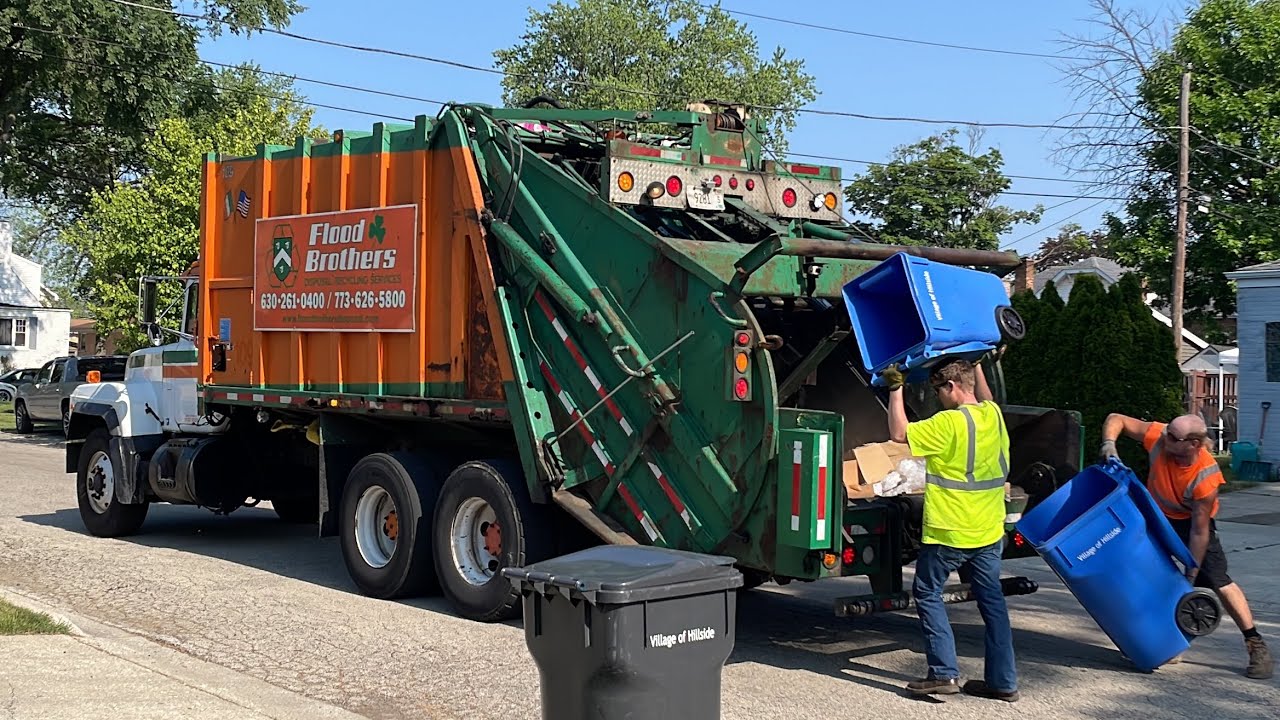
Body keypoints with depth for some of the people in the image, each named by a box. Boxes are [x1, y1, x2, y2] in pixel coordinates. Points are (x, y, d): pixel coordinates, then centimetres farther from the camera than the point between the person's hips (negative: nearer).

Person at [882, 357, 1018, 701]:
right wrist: (976, 364, 37)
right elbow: (984, 399, 29)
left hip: (949, 531, -7)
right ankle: (1002, 681, 14)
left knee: (927, 592, 7)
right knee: (991, 599, 12)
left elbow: (899, 434, -14)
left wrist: (895, 390, -7)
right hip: (989, 529, 7)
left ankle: (944, 673, 1)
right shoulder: (992, 414, 4)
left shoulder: (949, 423, -19)